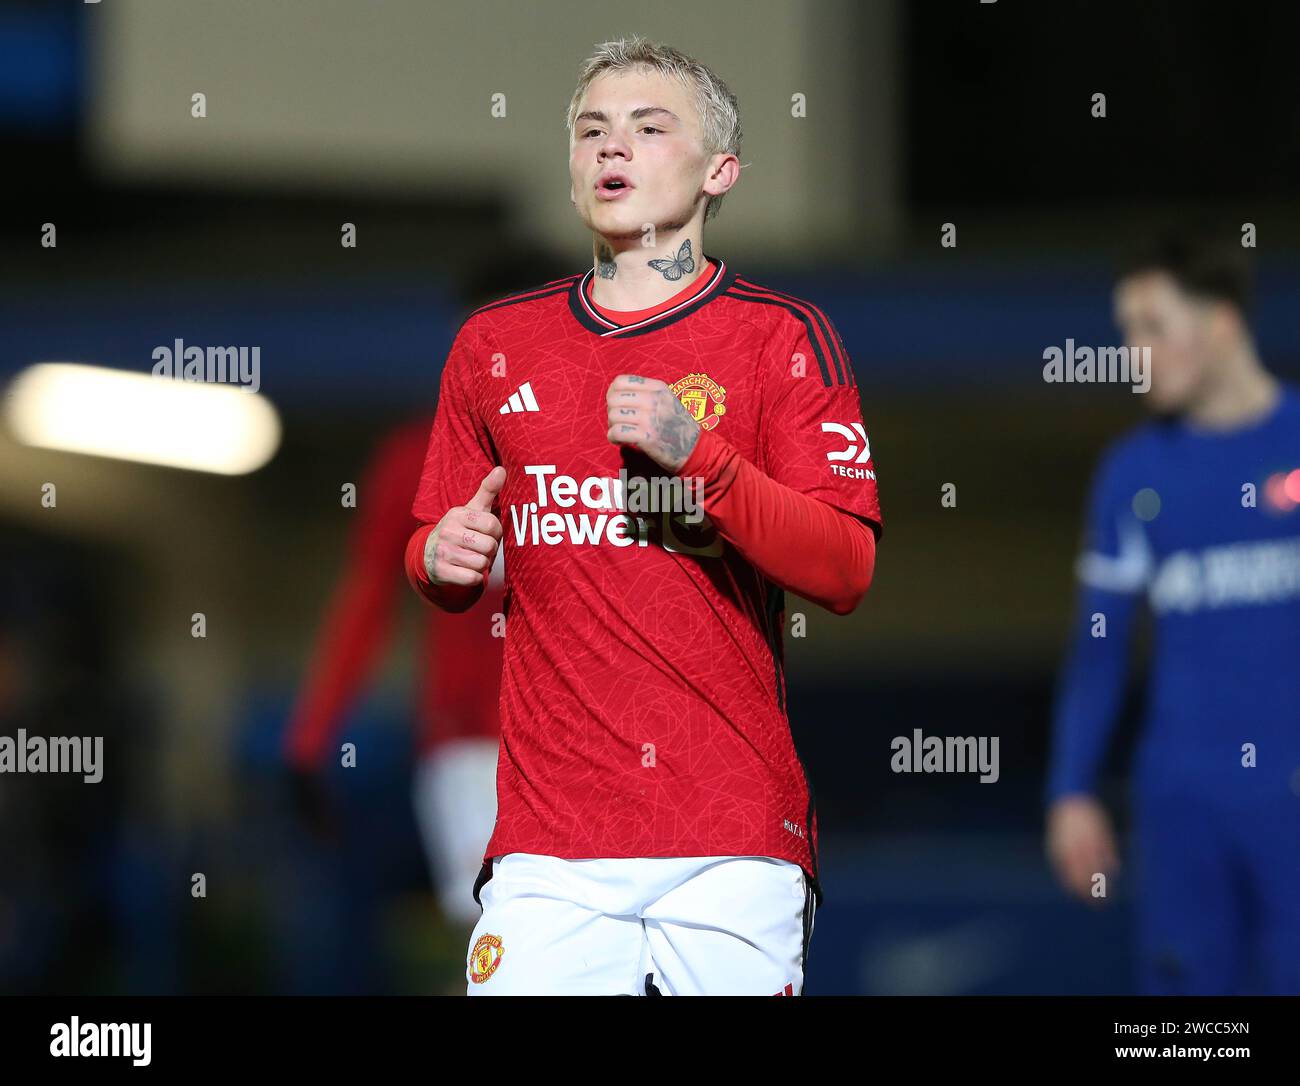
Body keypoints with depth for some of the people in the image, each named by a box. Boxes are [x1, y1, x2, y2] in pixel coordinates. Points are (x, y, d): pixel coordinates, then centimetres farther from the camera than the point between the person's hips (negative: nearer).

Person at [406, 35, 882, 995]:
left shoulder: (783, 337, 3)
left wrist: (697, 454, -16)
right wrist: (442, 561, -2)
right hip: (548, 840, 2)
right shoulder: (496, 343, 13)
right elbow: (441, 569, 22)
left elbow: (845, 573, -5)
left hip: (734, 839, -2)